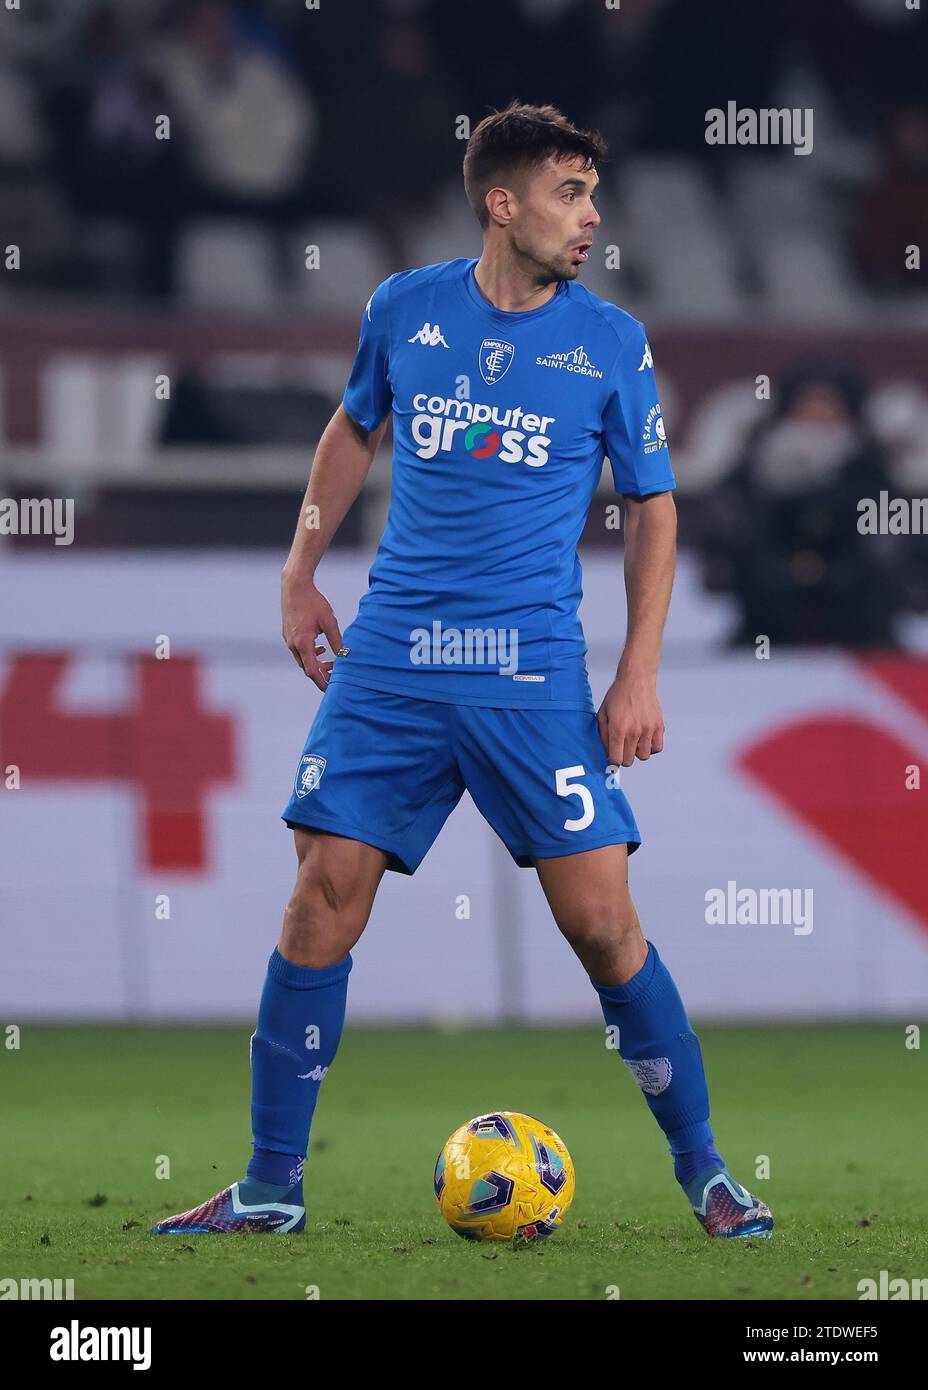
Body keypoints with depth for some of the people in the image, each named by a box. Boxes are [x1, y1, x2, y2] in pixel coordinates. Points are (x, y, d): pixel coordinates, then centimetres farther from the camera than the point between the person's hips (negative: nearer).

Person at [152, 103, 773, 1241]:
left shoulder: (612, 343, 1)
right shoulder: (405, 310, 4)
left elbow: (651, 507, 8)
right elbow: (354, 429, 23)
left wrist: (639, 671, -1)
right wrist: (301, 571, 16)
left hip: (534, 675, -1)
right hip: (390, 664, 1)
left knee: (602, 921, -7)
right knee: (323, 901, -5)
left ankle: (703, 1173, 8)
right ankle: (270, 1186, 6)